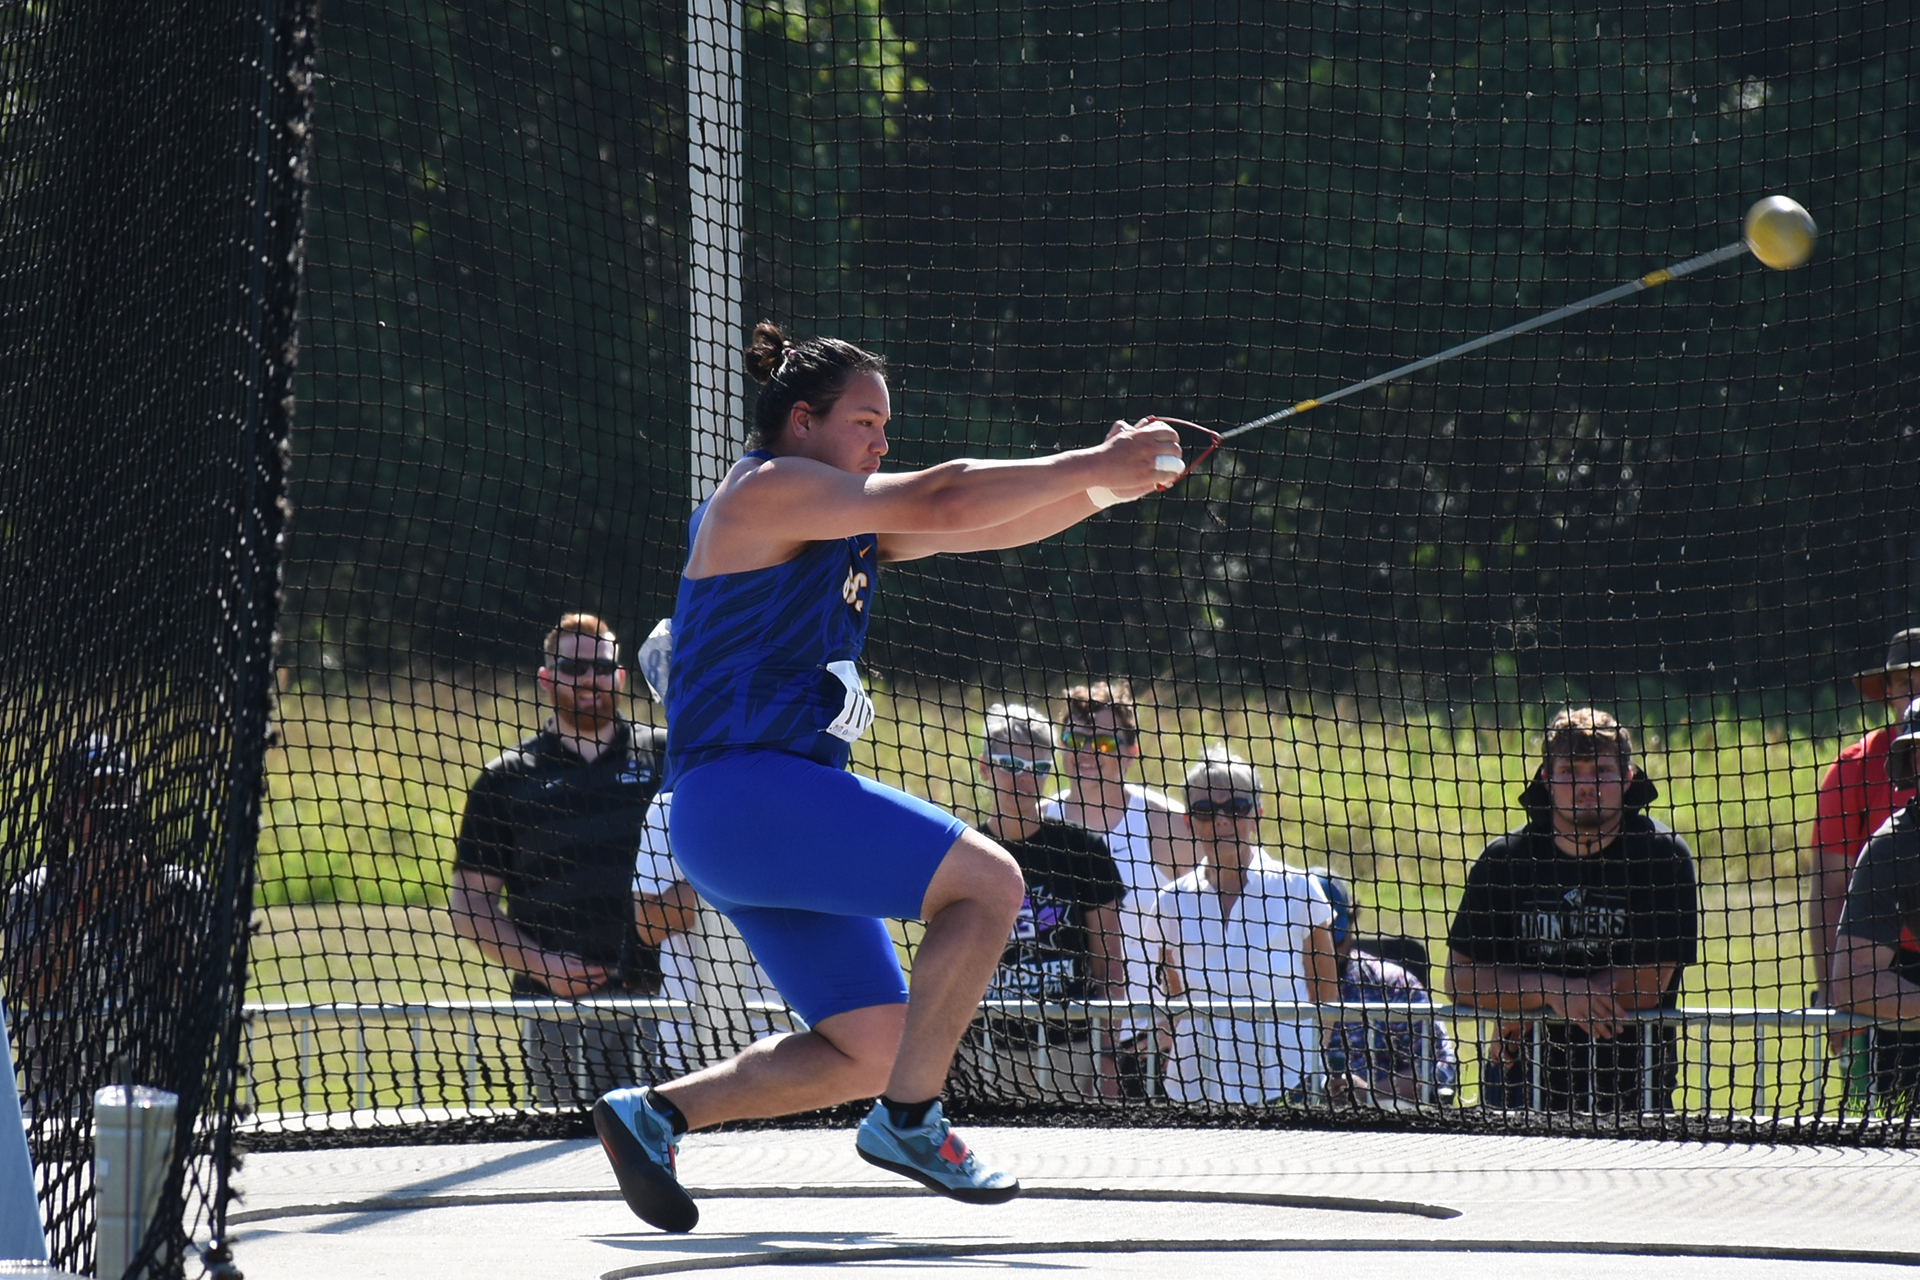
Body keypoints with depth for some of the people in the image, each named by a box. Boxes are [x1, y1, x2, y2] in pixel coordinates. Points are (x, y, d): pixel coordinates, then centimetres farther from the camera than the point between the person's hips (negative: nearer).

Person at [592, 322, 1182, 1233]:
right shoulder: (768, 490, -9)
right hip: (750, 791, -10)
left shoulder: (853, 524, 20)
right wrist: (1095, 466, -14)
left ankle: (656, 1115, 10)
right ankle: (908, 1121, -12)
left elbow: (994, 526, 15)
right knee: (987, 880, -14)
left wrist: (1104, 485, -1)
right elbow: (942, 502, -18)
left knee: (872, 1051, 9)